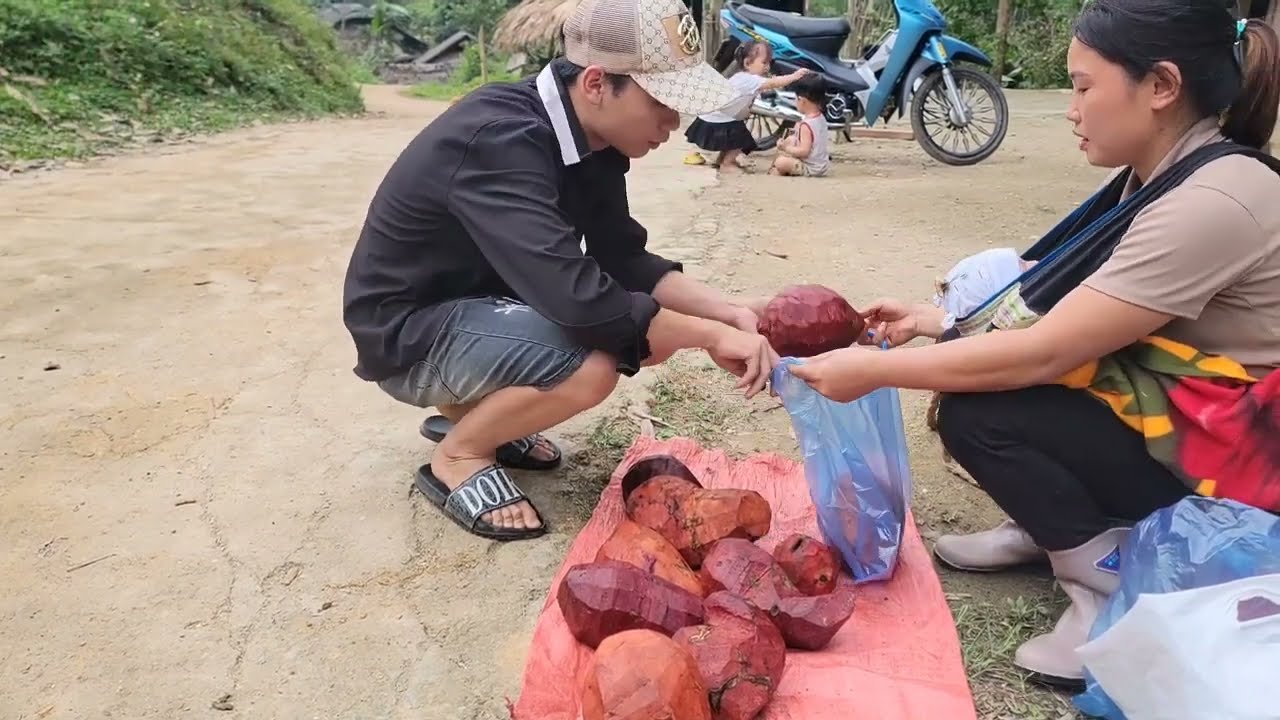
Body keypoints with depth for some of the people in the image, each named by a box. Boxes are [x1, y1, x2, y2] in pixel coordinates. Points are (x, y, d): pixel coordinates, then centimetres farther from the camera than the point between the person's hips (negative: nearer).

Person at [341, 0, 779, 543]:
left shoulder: (592, 138, -5)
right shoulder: (497, 141, -31)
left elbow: (621, 258, 1)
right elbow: (576, 296, -39)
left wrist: (721, 309, -13)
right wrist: (711, 335, -28)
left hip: (487, 304, 9)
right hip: (410, 333, -9)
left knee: (651, 330, 0)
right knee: (589, 362, -32)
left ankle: (472, 408, 13)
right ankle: (457, 459, -4)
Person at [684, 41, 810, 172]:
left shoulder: (744, 78, 8)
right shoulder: (747, 79, -26)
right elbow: (772, 84, -35)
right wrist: (794, 76, -39)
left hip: (722, 118, 10)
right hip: (716, 123, -10)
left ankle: (720, 160, 42)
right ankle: (727, 164, 2)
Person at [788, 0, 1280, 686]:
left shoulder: (1212, 204, -28)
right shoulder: (1161, 174, 0)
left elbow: (1043, 353, -29)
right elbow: (1065, 310, 6)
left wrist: (875, 370, -24)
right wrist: (941, 320, 0)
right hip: (1170, 395, 9)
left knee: (976, 413, -21)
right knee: (968, 351, 0)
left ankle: (1111, 587, -5)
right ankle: (1046, 526, 14)